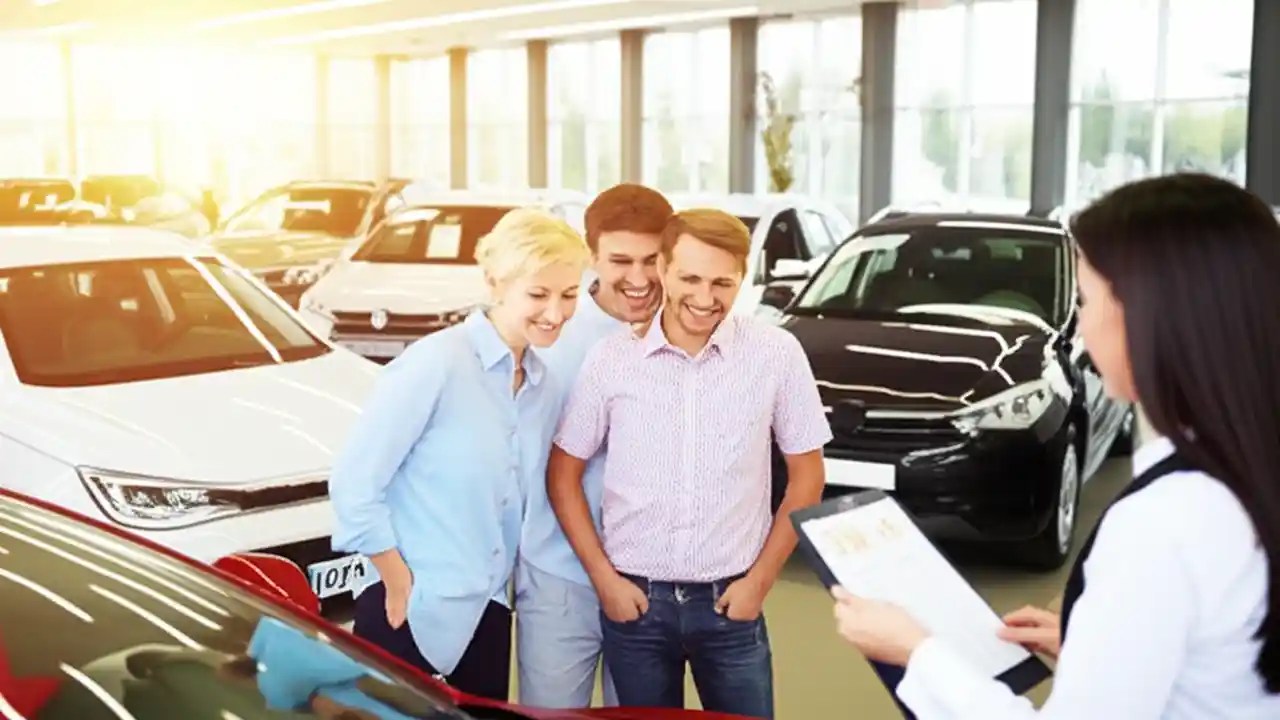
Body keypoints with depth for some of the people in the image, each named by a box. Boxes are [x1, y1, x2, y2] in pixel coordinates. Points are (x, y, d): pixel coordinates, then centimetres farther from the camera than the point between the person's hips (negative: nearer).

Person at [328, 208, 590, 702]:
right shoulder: (436, 363, -15)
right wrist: (400, 587, -12)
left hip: (487, 616, 6)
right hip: (411, 612, -6)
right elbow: (353, 485, -15)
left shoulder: (545, 389, 5)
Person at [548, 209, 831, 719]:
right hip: (634, 599, 1)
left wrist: (760, 579, -2)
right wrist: (603, 578, -3)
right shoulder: (610, 359, -6)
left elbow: (806, 475, 2)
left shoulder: (777, 354, -6)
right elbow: (563, 474, 3)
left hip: (730, 602, 0)